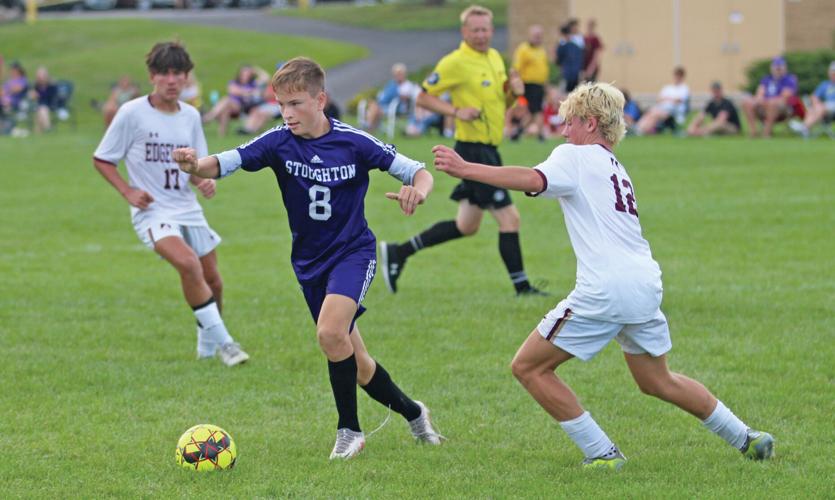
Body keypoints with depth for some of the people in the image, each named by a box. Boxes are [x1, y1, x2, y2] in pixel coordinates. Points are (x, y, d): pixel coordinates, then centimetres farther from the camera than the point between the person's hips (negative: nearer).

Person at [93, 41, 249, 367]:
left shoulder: (191, 116, 7)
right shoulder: (132, 113, -9)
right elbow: (101, 160, -1)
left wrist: (203, 181, -7)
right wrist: (128, 191, -14)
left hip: (187, 208, 6)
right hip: (151, 211, -6)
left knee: (213, 282, 9)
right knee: (188, 263, -29)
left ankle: (207, 347, 33)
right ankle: (222, 342, -21)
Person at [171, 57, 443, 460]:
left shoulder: (354, 143, -14)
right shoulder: (279, 143, -10)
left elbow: (419, 173, -11)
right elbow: (225, 162, -24)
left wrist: (417, 190, -34)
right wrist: (196, 166, -46)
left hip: (353, 250, -4)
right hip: (309, 261, 4)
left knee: (330, 332, -28)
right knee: (355, 364, 10)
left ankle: (349, 429, -11)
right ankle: (412, 412, 35)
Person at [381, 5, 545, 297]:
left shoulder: (495, 58, 13)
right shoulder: (456, 63, -12)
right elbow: (423, 98, -10)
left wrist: (513, 92, 1)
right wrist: (456, 111, -22)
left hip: (488, 150, 9)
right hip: (473, 149, -9)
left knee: (466, 226, 15)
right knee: (509, 218, -9)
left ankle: (398, 253, 22)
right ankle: (521, 287, -2)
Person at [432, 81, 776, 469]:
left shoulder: (575, 157, 0)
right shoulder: (616, 168, 25)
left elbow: (534, 180, -20)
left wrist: (465, 169, -24)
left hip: (605, 290, -8)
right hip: (646, 284, 9)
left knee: (528, 366, 2)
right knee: (657, 381, 26)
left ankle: (602, 453, 0)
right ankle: (747, 439, 29)